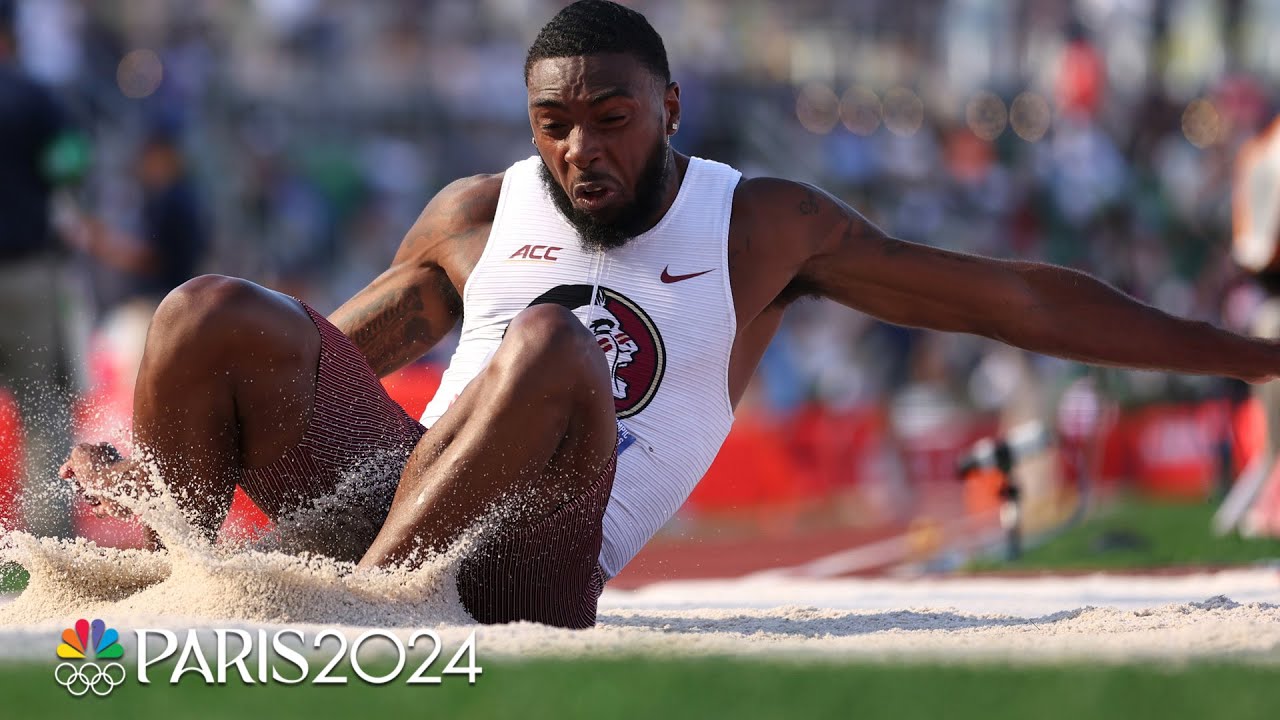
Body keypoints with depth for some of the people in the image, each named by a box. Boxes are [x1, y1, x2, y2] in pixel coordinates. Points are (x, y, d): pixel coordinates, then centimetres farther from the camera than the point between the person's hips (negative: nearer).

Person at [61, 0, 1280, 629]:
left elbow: (1010, 298, 11)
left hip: (532, 573, -3)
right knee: (214, 313, -17)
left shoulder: (766, 228, 8)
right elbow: (329, 356, 28)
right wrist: (143, 454, 20)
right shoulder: (477, 215, 16)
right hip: (391, 490, 3)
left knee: (554, 348, -34)